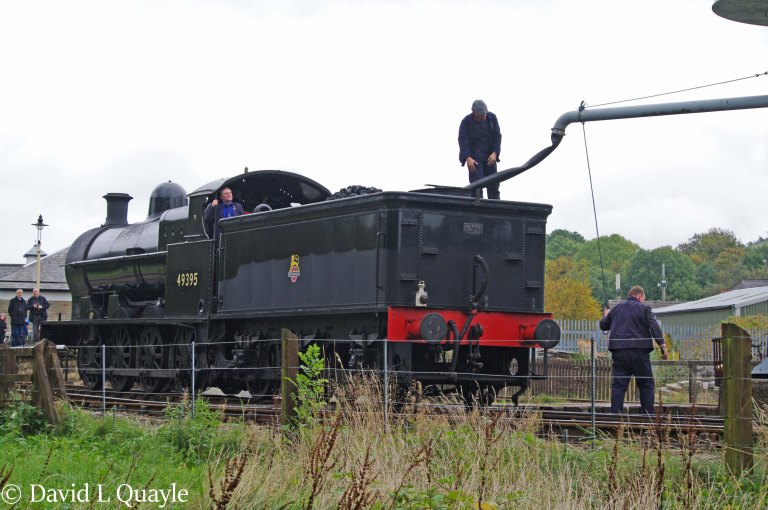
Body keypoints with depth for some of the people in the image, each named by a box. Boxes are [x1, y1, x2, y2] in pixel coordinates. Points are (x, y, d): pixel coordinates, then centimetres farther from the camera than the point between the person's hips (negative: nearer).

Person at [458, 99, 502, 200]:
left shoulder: (492, 118, 0)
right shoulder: (466, 122, -9)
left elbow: (497, 136, 3)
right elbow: (462, 140, -15)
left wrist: (495, 153, -11)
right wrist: (468, 158, -29)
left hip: (490, 157, 4)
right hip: (474, 157, -4)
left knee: (493, 184, 6)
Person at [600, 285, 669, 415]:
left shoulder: (616, 309, 14)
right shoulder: (643, 308, 0)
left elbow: (603, 325, 25)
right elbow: (654, 327, -10)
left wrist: (606, 316, 47)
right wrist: (663, 346, -12)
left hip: (618, 353, 4)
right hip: (639, 352, -3)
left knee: (618, 386, 4)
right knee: (646, 385, 6)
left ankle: (615, 415, -2)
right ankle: (648, 415, 4)